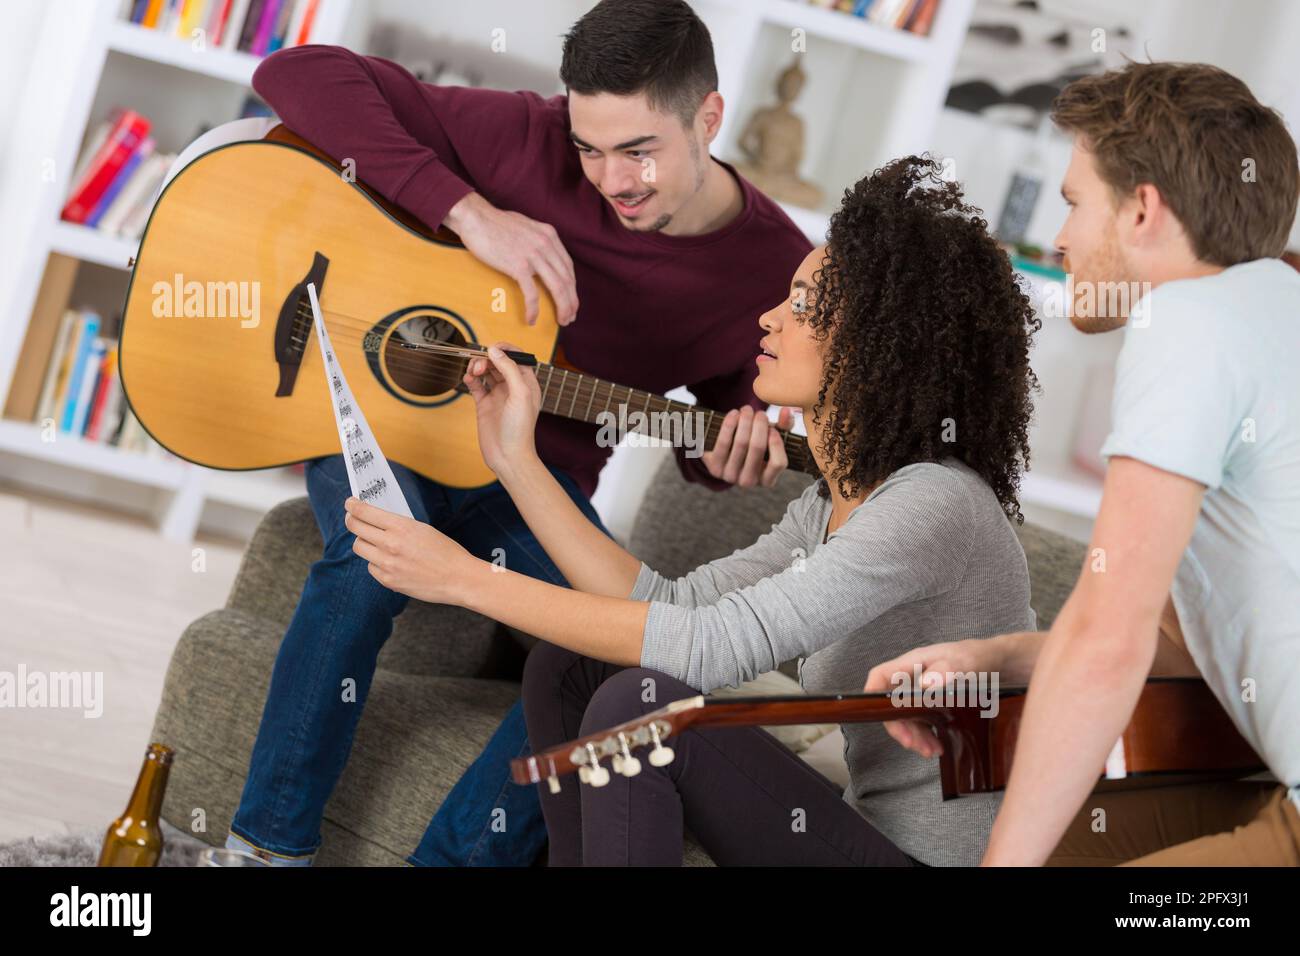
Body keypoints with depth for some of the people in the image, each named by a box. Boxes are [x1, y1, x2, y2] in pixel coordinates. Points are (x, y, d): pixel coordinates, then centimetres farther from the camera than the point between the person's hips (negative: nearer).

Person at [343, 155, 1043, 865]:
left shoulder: (936, 504, -21)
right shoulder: (831, 506, 9)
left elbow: (714, 645, -27)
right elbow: (672, 607, 7)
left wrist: (469, 579, -23)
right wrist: (516, 460, 6)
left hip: (937, 856, -9)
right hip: (871, 829, 9)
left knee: (642, 706, -24)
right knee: (566, 668, 3)